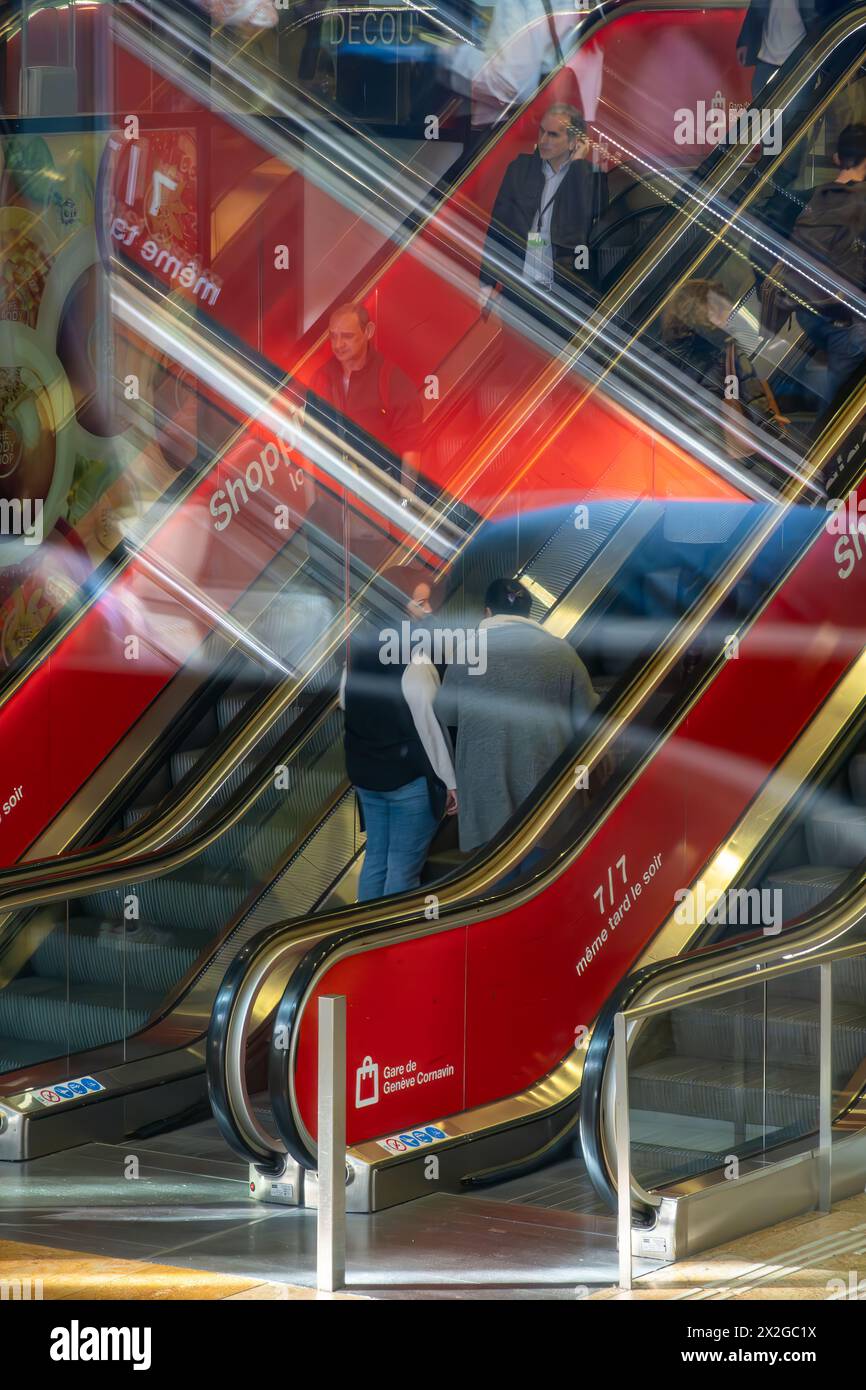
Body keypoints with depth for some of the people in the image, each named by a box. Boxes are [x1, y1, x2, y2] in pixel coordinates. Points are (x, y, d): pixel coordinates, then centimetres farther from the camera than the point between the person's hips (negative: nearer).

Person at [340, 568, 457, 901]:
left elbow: (345, 702, 14)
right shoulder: (415, 663, -22)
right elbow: (429, 727, -18)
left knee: (375, 857, 17)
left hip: (365, 772, 7)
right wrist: (449, 782, -9)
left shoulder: (358, 647, 0)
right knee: (404, 869, 1)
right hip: (410, 776, -7)